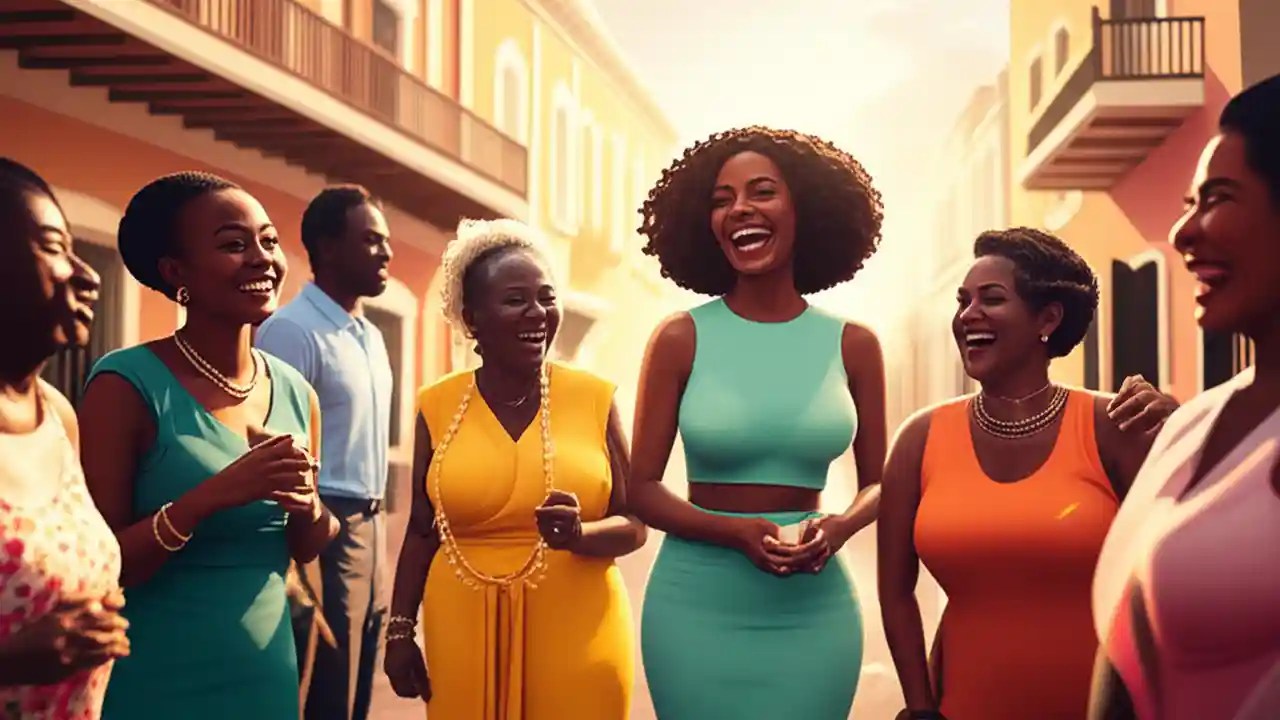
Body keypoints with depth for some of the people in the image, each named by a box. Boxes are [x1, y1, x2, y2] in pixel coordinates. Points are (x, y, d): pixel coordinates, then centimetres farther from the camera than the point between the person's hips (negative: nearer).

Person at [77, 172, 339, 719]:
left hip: (267, 675, 5)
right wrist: (212, 495, -28)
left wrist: (305, 503, -13)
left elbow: (305, 549, 8)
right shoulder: (128, 385, -15)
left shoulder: (295, 392, 0)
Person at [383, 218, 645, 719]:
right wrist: (400, 627, 6)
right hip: (465, 636, 1)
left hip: (576, 638, -1)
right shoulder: (439, 406, 2)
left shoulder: (593, 397, -2)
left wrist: (580, 534, -18)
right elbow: (422, 529, 9)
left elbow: (632, 523, 1)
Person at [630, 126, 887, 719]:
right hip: (696, 607, -1)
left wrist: (837, 529, -12)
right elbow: (642, 489, -2)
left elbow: (877, 482, 9)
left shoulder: (852, 345, 1)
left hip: (816, 613, 1)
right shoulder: (682, 338, -4)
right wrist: (738, 532, -18)